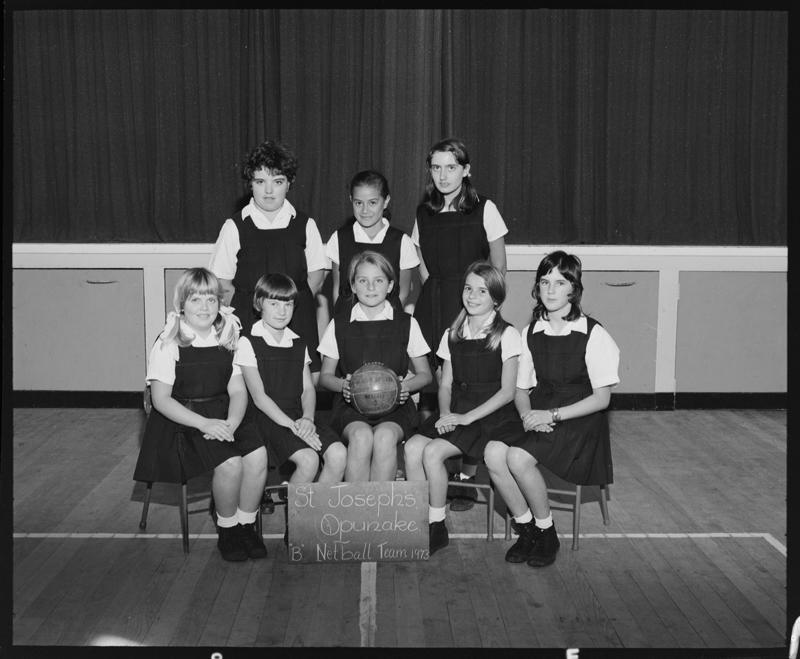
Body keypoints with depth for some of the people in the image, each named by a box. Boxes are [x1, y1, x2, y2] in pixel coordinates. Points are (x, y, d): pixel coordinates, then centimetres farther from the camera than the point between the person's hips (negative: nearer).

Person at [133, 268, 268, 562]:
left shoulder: (227, 339, 9)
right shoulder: (168, 344, -5)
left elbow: (238, 390, 6)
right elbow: (161, 399, -10)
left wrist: (231, 423, -15)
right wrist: (204, 424, -22)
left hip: (225, 415, 5)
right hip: (182, 420, -4)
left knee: (257, 455, -22)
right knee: (230, 463, -27)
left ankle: (247, 524, 0)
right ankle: (227, 530, -1)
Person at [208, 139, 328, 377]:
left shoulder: (305, 225, 6)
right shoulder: (234, 227, 2)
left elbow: (317, 273, 10)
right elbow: (222, 283, 4)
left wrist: (295, 302, -1)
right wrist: (251, 307, -5)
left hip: (297, 321, 1)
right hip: (249, 322, -1)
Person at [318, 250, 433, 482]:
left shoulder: (407, 324, 8)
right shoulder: (339, 324, 9)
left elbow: (425, 374, 14)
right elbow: (325, 375, 14)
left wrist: (407, 385, -8)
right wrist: (342, 384, -9)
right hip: (351, 406, 0)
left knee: (385, 435, -34)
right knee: (361, 436, -33)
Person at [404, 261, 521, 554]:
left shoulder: (506, 335, -3)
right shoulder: (452, 335, 14)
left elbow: (507, 392, -7)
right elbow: (445, 384, 14)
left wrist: (467, 417, -14)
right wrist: (445, 413, -7)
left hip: (491, 414, -5)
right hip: (455, 411, 5)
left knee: (432, 451, -25)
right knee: (412, 446, -21)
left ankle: (437, 527, -6)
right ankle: (420, 524, -10)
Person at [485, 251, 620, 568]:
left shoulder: (594, 335, -5)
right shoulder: (531, 332, 11)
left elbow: (601, 398, -8)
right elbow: (521, 389, 15)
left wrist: (552, 415, -16)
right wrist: (528, 414, -8)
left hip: (580, 421, -5)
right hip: (539, 418, 5)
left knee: (518, 458, -29)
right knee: (493, 452, -24)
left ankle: (546, 533, -5)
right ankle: (526, 528, -4)